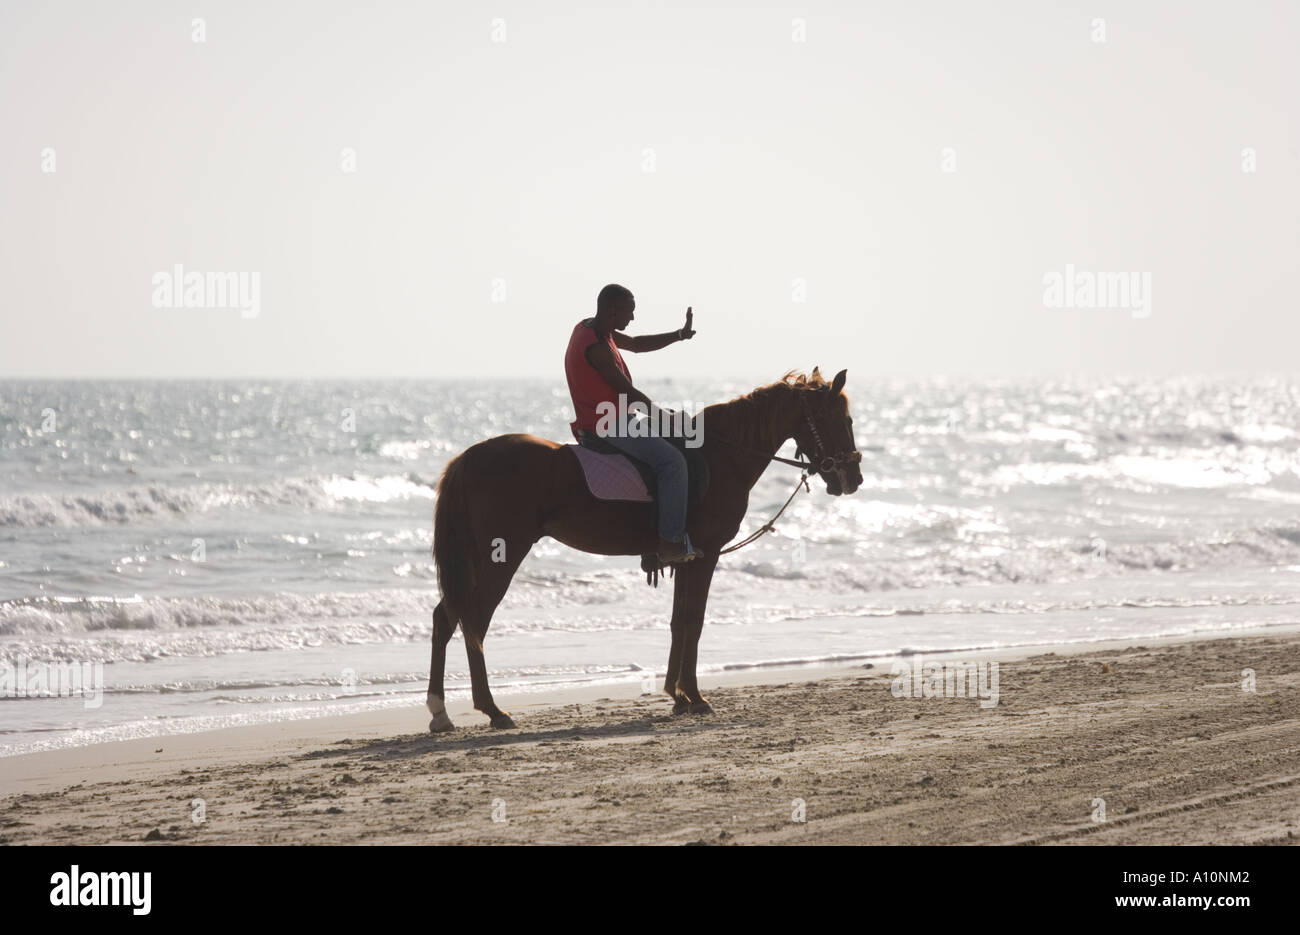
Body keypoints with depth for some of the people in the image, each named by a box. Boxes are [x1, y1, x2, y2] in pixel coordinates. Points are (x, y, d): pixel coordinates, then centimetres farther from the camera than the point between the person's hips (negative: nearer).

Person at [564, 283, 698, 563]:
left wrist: (680, 335, 12)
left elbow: (636, 344, 23)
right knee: (673, 461, -20)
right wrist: (663, 416, -6)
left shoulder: (591, 328, 10)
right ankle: (671, 542, -22)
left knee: (668, 444, 26)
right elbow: (627, 392, -19)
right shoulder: (596, 346, -22)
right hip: (609, 425, -11)